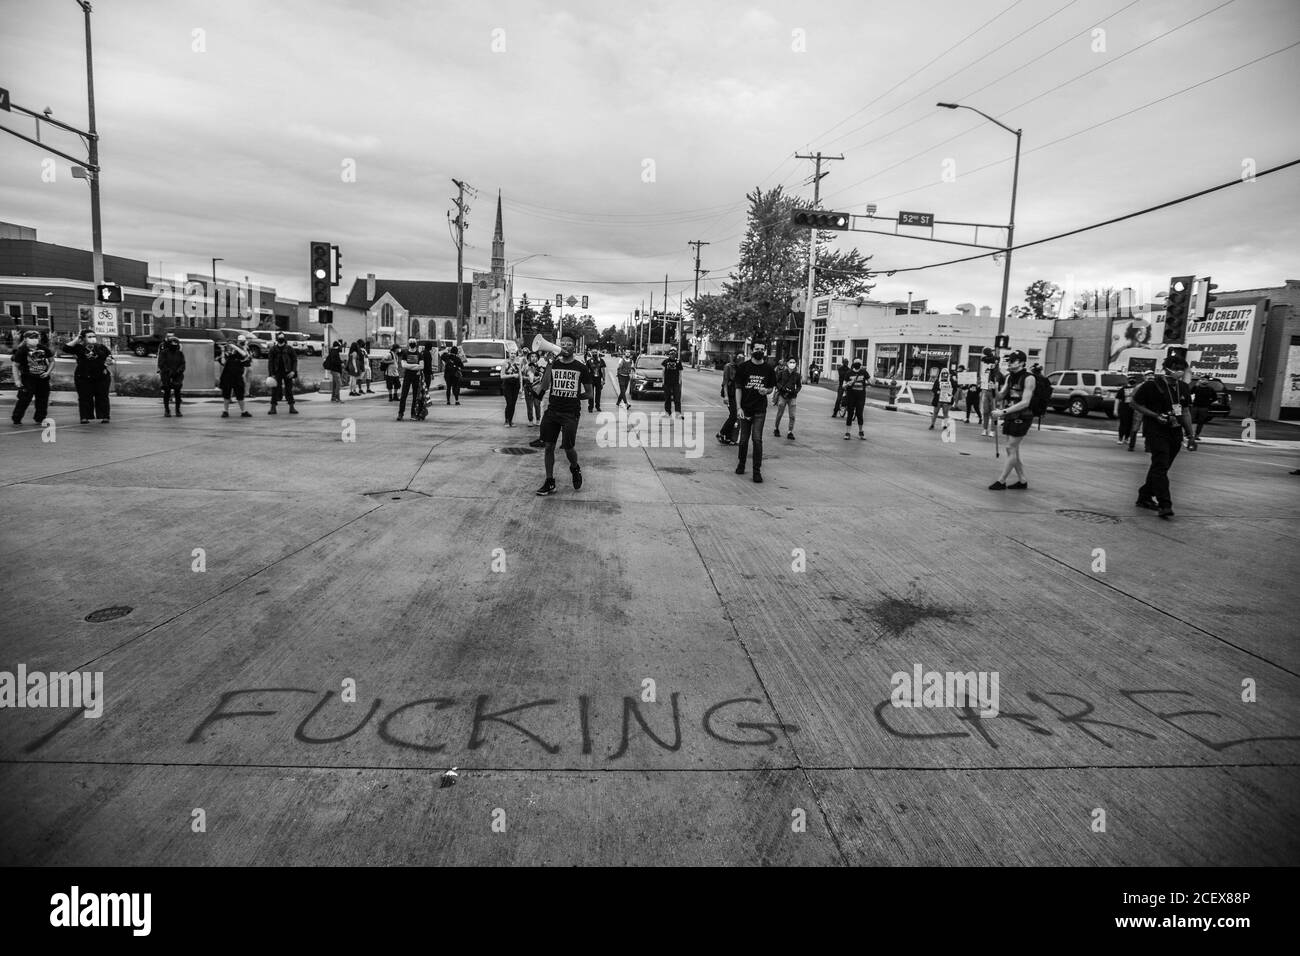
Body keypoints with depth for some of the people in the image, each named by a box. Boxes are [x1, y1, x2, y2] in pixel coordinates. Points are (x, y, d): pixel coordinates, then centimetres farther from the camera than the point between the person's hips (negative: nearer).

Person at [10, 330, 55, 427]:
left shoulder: (44, 349, 2)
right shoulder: (21, 351, -8)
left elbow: (52, 361, 14)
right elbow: (15, 366, -4)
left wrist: (48, 372, -2)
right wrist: (18, 381, -10)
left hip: (43, 378, 4)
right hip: (28, 378, -4)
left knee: (42, 400, 7)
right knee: (24, 399, -8)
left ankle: (40, 419, 20)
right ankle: (16, 419, 2)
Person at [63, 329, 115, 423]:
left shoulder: (102, 348, 8)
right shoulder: (79, 348, 4)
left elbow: (110, 358, 13)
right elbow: (66, 348, -7)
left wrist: (109, 361, -11)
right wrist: (77, 339, -3)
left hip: (102, 377, 0)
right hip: (83, 377, 0)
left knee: (102, 397, 2)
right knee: (84, 398, 2)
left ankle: (104, 417, 6)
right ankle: (84, 417, 7)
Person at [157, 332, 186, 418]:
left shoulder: (180, 353, 6)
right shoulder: (164, 353, -2)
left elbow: (183, 364, 4)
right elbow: (161, 364, -6)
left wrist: (179, 370, -14)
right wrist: (169, 371, -17)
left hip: (177, 376, 2)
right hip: (166, 376, -2)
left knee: (177, 393, -1)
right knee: (166, 393, 3)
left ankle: (178, 411, 6)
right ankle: (166, 410, 12)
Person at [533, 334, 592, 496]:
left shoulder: (581, 368, 2)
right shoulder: (552, 364, 6)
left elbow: (588, 392, 9)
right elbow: (543, 386, -4)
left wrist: (575, 397, -2)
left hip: (571, 413, -2)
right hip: (552, 410, 2)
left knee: (568, 447, -5)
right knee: (549, 446, 2)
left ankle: (575, 468, 29)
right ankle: (549, 483, 11)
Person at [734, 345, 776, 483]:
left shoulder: (768, 369, 3)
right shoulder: (744, 367, -1)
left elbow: (771, 388, 12)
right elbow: (738, 388, 0)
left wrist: (766, 391, -12)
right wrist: (739, 407, -6)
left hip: (760, 410, 0)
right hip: (745, 409, 0)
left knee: (757, 439, -8)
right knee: (744, 439, 9)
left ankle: (757, 470, -3)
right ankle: (741, 464, 30)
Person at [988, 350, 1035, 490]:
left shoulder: (1028, 378, -13)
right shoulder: (1009, 377, 9)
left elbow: (1025, 402, -20)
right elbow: (1000, 397, 8)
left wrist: (1003, 411, -25)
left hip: (1021, 418, -8)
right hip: (1010, 417, 8)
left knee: (1011, 449, -6)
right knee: (1013, 450, 10)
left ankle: (1002, 481, -1)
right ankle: (1022, 481, 19)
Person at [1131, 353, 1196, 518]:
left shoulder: (1184, 388, 11)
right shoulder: (1152, 386, -9)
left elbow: (1186, 412, 16)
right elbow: (1136, 404, -4)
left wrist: (1191, 435, 12)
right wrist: (1155, 415, -16)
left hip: (1175, 433, 7)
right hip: (1156, 432, -7)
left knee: (1160, 467, 12)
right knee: (1160, 466, -14)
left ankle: (1144, 497, 25)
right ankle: (1165, 505, -18)